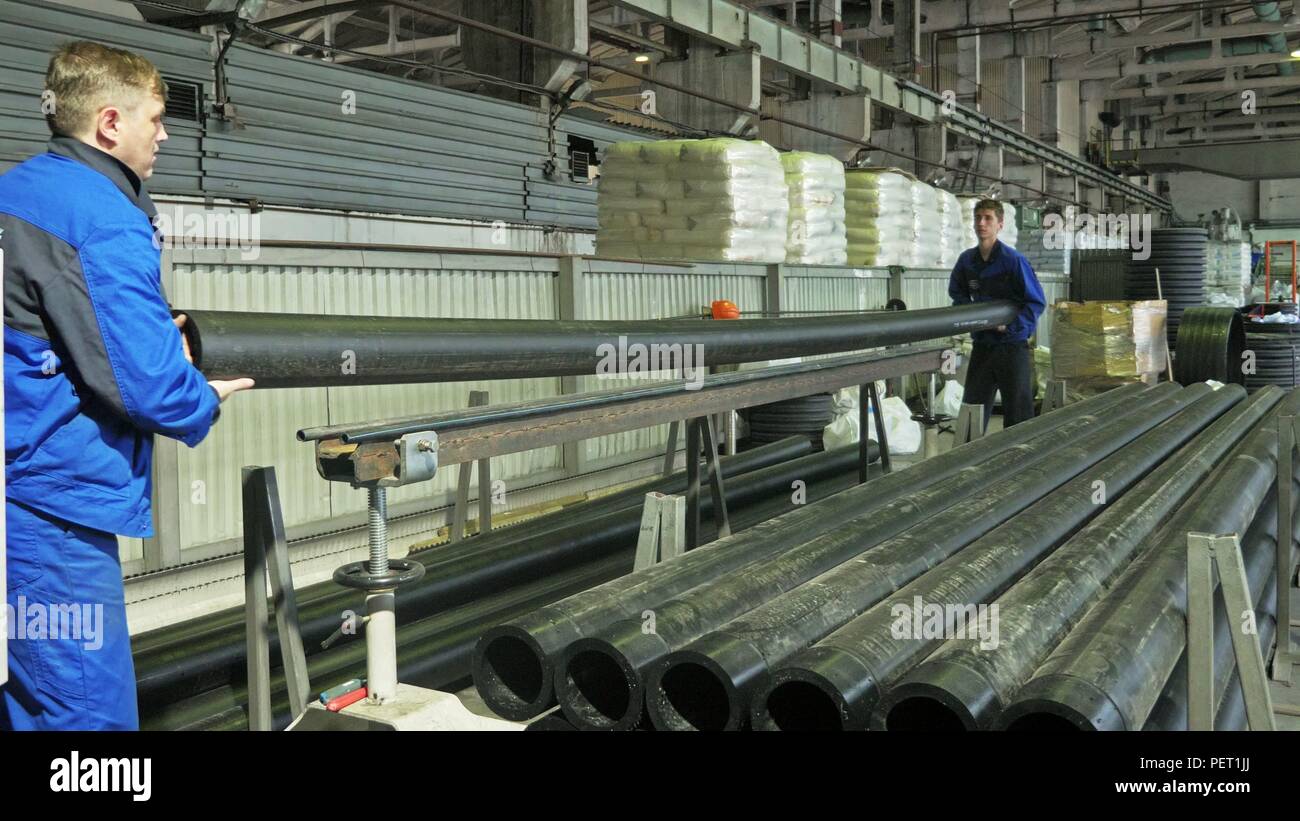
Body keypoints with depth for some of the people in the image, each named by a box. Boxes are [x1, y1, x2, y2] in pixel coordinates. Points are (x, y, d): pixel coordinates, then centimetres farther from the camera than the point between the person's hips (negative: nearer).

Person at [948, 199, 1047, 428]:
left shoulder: (1013, 260, -13)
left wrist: (1010, 326, -20)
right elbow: (957, 292, 20)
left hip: (1012, 345, -5)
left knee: (1018, 413, 2)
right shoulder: (967, 260, 2)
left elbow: (1037, 302, -11)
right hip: (982, 344, 5)